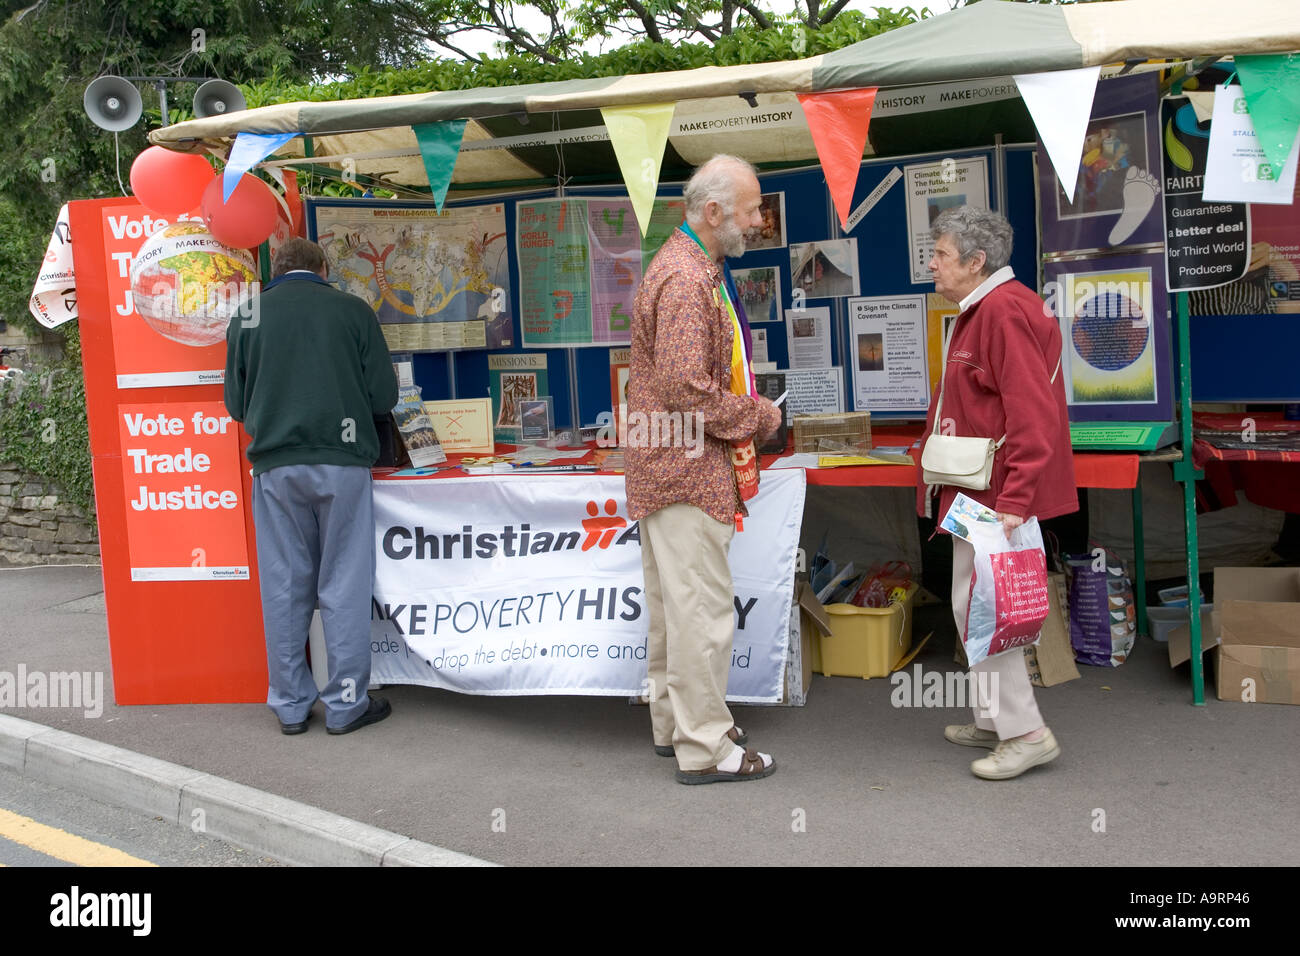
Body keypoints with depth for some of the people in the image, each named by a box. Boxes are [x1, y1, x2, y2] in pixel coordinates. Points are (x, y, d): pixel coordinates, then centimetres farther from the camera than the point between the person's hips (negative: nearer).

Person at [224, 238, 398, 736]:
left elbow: (236, 403, 10)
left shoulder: (247, 317, 5)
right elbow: (384, 395, 2)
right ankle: (346, 704, 10)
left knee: (284, 588, 10)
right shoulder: (353, 310, 1)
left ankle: (291, 705, 18)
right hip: (342, 460, -2)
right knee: (344, 588, 5)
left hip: (275, 465, 2)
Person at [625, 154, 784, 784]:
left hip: (669, 465, 11)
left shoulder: (694, 267, 17)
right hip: (685, 470, -11)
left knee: (672, 603, 17)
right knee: (701, 608, -4)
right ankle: (704, 748, 6)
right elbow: (689, 390, -24)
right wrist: (761, 418, -11)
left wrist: (751, 410, 13)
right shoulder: (686, 281, -18)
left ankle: (675, 723, 30)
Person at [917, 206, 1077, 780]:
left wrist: (1012, 501, -28)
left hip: (996, 494, -11)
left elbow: (1033, 417, -25)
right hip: (980, 493, 11)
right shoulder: (980, 311, 17)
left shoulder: (1005, 312, -17)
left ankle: (1026, 734, 3)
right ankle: (995, 721, 27)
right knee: (975, 605, 16)